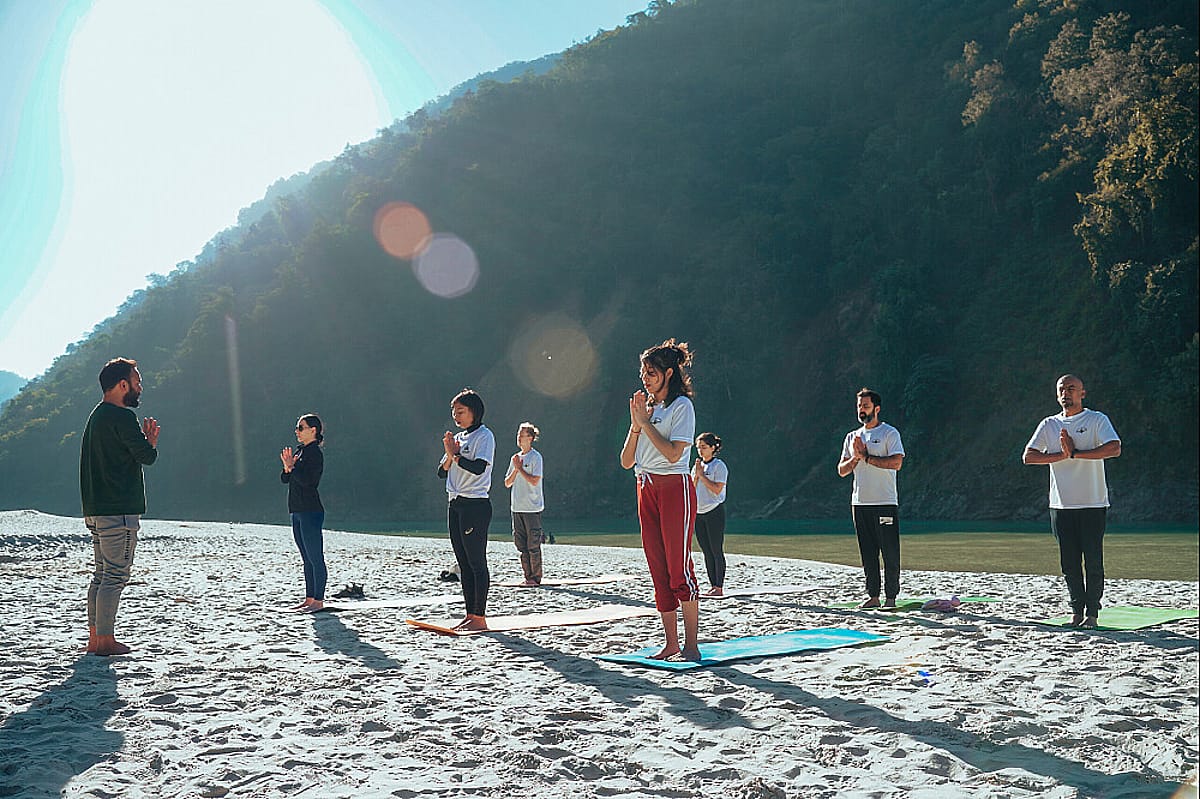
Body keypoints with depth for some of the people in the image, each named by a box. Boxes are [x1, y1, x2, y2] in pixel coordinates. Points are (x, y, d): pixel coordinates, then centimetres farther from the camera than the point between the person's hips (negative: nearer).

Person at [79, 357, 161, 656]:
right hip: (119, 510, -10)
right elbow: (148, 456, -16)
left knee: (102, 574, 14)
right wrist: (151, 440, 4)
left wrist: (145, 439, 14)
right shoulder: (122, 416, -13)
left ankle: (95, 637, 17)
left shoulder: (96, 416, 18)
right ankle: (106, 640, -4)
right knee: (115, 575, -6)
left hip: (95, 510, 10)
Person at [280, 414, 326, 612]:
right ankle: (309, 599, 18)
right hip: (297, 512, 10)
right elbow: (284, 479, 15)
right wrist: (287, 468, -4)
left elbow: (307, 480, -21)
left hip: (311, 512, -10)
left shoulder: (315, 453, -10)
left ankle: (318, 601, -5)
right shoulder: (299, 451, 17)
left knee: (316, 558, -7)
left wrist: (292, 467, -14)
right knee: (307, 559, 12)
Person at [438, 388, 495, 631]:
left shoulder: (484, 436, -5)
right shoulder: (457, 438, 18)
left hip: (476, 505, -8)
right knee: (463, 563, 9)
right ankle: (470, 615, 14)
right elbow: (442, 473, 14)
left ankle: (480, 617, -4)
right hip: (455, 505, 8)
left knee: (477, 563, -7)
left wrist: (455, 455, -10)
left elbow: (478, 468, -21)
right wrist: (449, 455, -4)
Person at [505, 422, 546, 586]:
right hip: (517, 507, 7)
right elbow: (507, 483, 13)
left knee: (533, 545, -4)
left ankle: (536, 578, 1)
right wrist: (516, 469, -3)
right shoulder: (515, 458, 14)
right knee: (521, 544, 7)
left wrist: (519, 467, -10)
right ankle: (528, 577, 14)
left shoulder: (536, 457, -6)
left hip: (532, 507, -7)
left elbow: (534, 481, -16)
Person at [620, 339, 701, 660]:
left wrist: (645, 422, -10)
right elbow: (626, 461, 12)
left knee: (679, 568, -9)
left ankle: (691, 645, -3)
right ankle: (671, 644, 10)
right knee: (658, 570, 5)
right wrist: (636, 425, -1)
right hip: (646, 489, 7)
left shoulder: (681, 405, -3)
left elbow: (673, 453, -17)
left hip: (675, 487, -7)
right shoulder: (646, 407, 17)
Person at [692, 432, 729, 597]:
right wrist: (696, 475, -4)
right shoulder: (697, 466, 15)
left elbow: (717, 489, -15)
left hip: (714, 512, -7)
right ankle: (713, 586, 12)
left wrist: (701, 475, -13)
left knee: (716, 551, -6)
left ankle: (719, 588, -5)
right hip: (699, 513, 7)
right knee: (706, 551, 7)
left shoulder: (719, 466, -5)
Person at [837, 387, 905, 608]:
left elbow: (896, 463, -15)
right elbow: (842, 470, 12)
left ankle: (891, 596, 1)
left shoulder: (889, 433, -1)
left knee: (890, 553, -4)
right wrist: (856, 458, -6)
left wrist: (866, 457, -12)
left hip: (885, 503, -5)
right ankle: (873, 596, 12)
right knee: (868, 553, 7)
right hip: (859, 503, 5)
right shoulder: (852, 437, 16)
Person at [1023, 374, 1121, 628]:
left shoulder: (1097, 420, 1)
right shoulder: (1049, 425, 12)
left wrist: (1076, 453, -14)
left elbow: (1114, 448, -16)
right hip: (1061, 505, 4)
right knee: (1069, 563, 5)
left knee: (1093, 562, -4)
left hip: (1093, 504, -3)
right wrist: (1062, 455, -10)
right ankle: (1077, 612, 14)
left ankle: (1092, 613, 4)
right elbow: (1028, 456, 2)